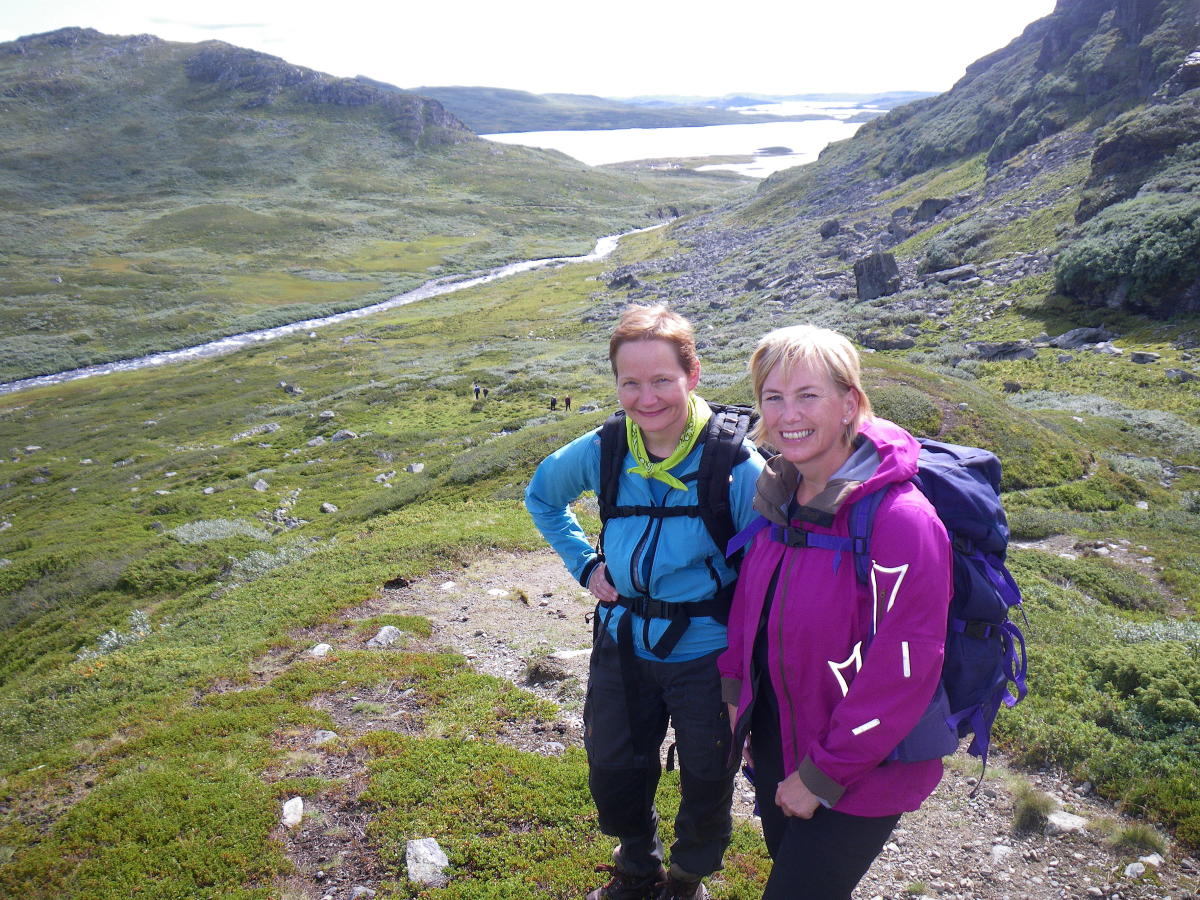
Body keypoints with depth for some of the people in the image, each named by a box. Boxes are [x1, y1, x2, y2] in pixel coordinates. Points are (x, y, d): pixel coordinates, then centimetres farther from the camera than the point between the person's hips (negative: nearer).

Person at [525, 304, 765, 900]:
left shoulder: (737, 464, -21)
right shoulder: (602, 451, -11)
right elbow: (541, 496, 11)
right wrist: (583, 565, 0)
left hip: (707, 654, -3)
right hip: (623, 644, 4)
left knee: (706, 782, 16)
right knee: (613, 773, 20)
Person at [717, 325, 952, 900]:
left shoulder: (901, 520, -26)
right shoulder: (781, 497, -3)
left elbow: (902, 675, -24)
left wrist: (821, 774, -17)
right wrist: (736, 697, 7)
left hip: (858, 778, -6)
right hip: (775, 744, 7)